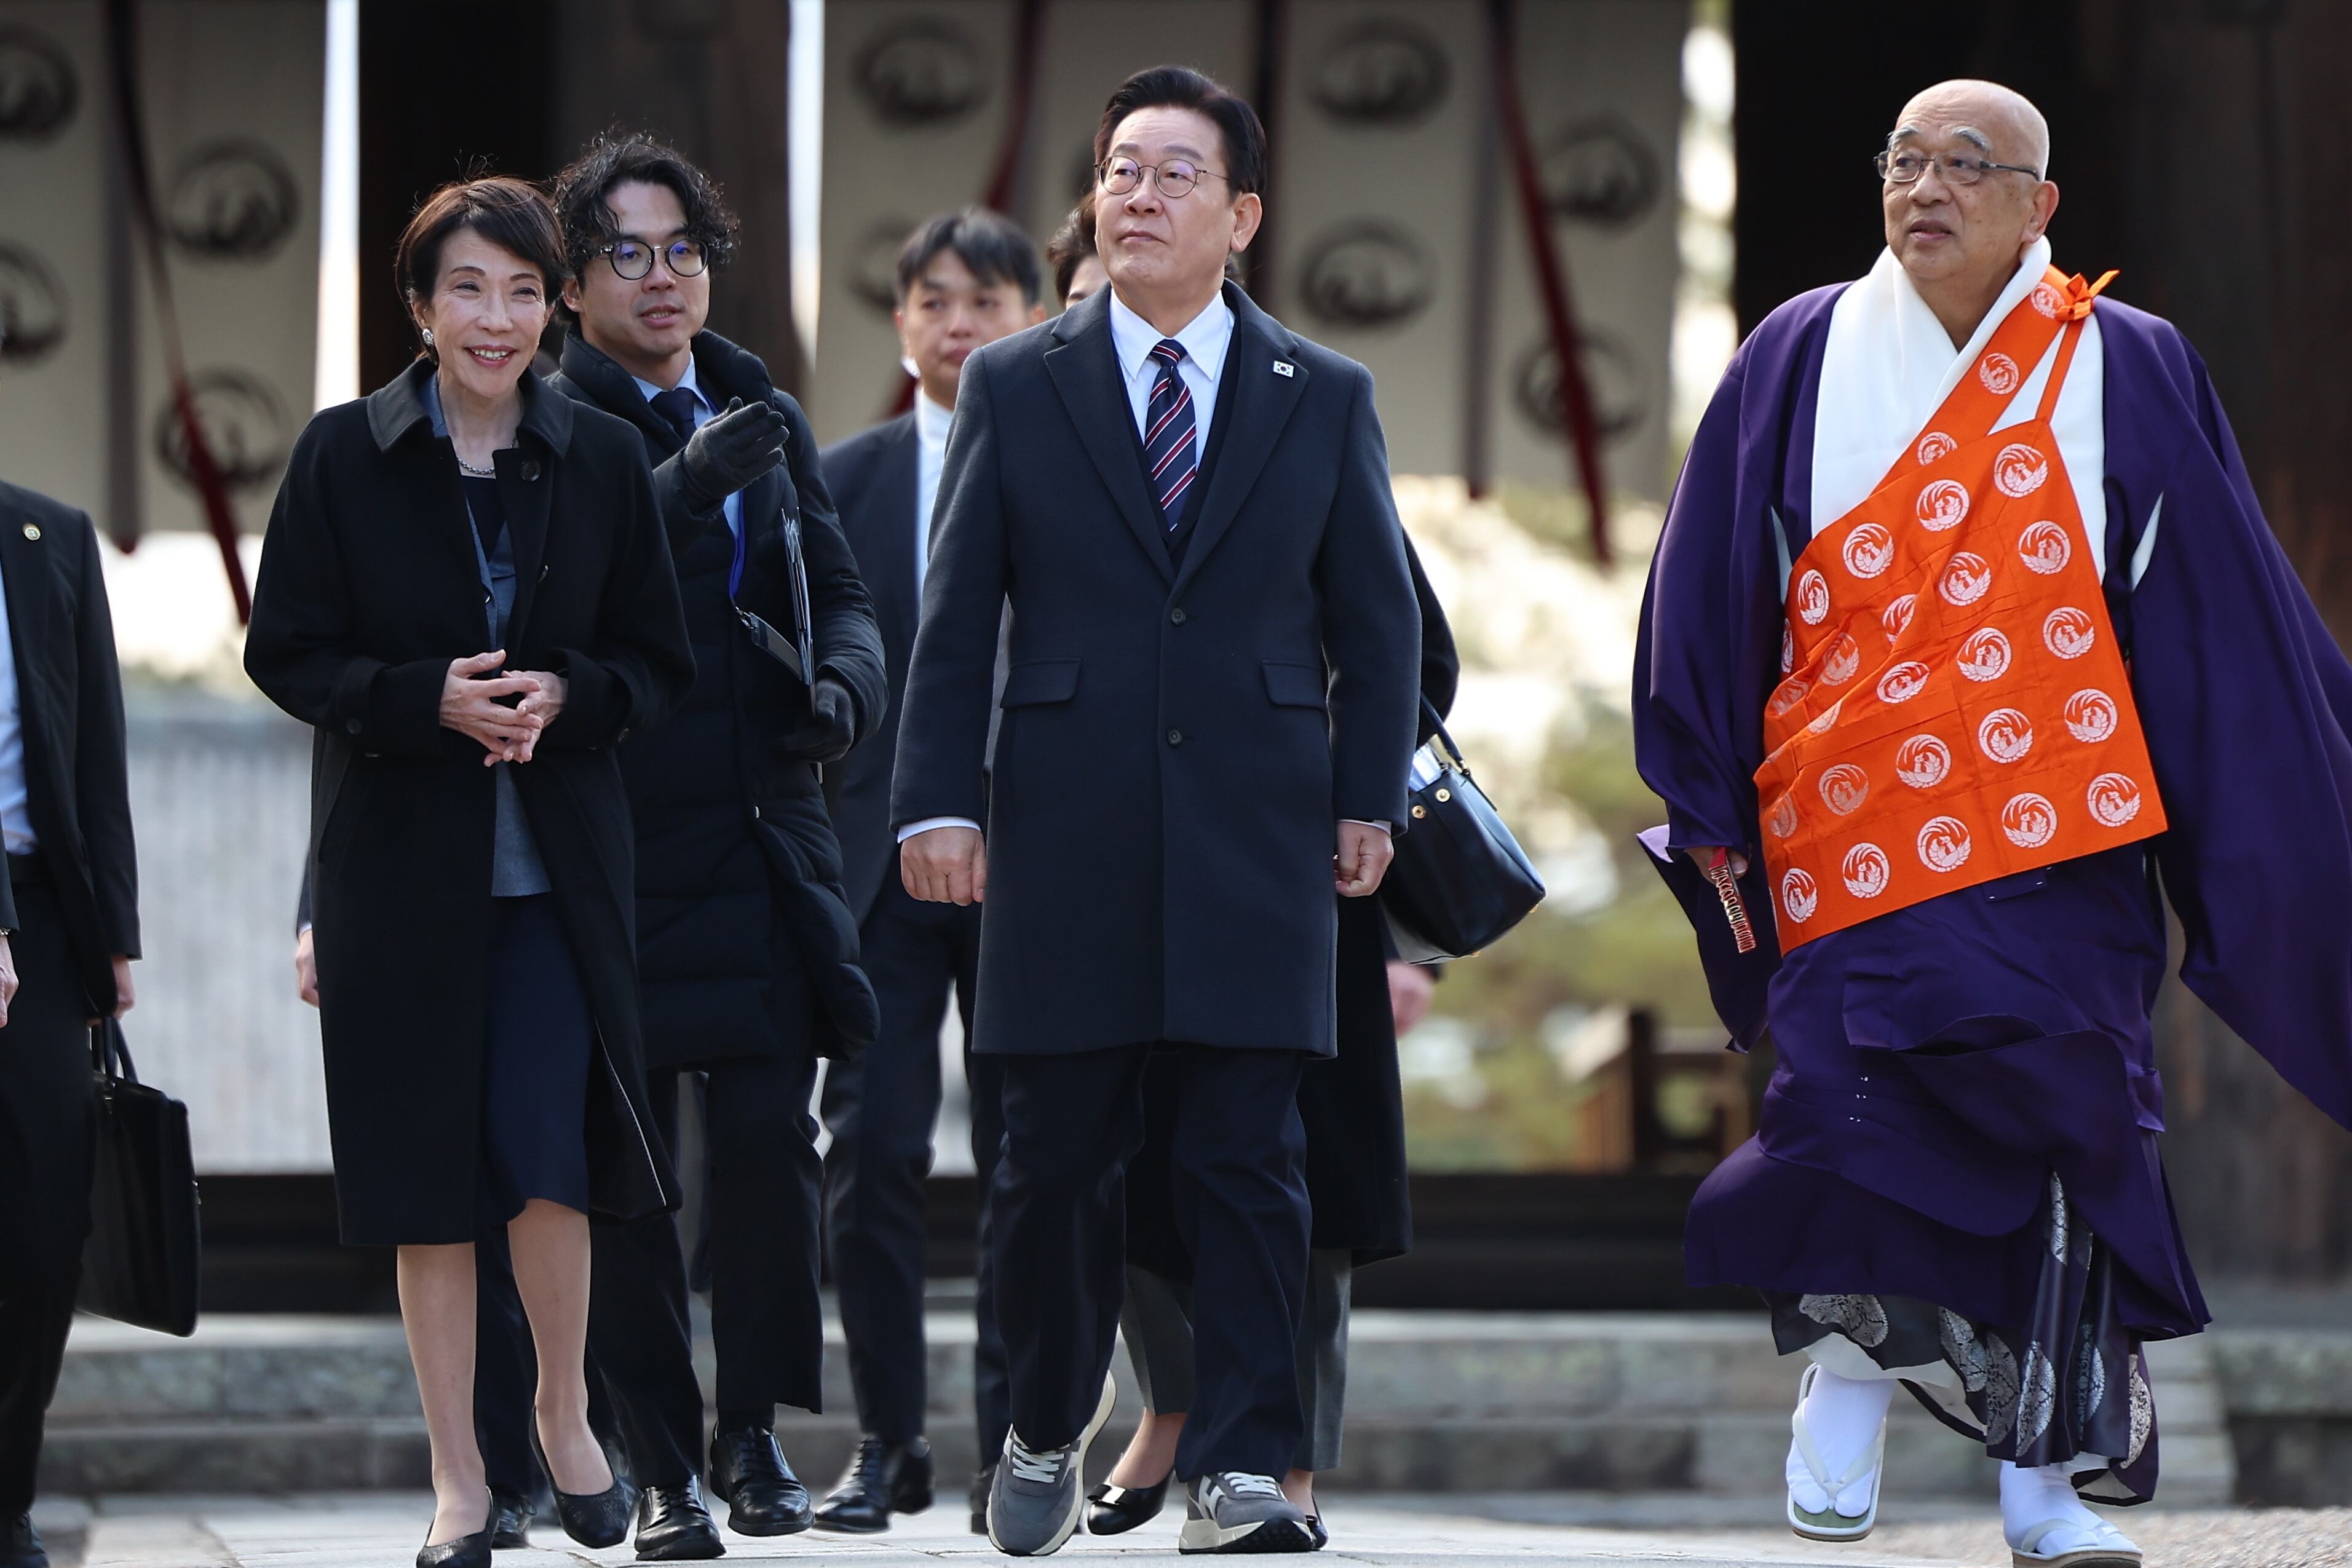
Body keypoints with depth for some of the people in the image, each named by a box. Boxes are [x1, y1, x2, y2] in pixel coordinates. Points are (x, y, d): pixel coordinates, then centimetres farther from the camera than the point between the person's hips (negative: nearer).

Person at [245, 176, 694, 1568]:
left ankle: (567, 1414, 16)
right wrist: (428, 699, -16)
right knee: (429, 1180, 3)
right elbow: (289, 652, 0)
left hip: (559, 863, 0)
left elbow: (658, 659, 8)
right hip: (399, 863, 0)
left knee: (548, 1154, -11)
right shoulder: (345, 457, 0)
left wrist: (565, 696, -13)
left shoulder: (604, 460, 4)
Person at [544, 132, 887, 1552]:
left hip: (762, 834, 4)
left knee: (771, 1134, -5)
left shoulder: (767, 418, 16)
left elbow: (839, 586, 15)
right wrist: (688, 487, -25)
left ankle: (754, 1434, 8)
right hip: (614, 836, -4)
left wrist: (844, 684, -6)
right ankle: (659, 1464, 5)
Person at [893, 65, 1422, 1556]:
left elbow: (1378, 621, 11)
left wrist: (1369, 799, 4)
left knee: (1250, 1165, -2)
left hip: (1258, 837, 0)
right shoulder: (1013, 388, 6)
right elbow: (956, 619, 5)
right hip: (1066, 843, 0)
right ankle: (1048, 1435, 23)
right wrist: (940, 802, -2)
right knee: (1057, 1160, 5)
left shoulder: (1326, 399, 8)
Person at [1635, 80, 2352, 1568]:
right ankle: (1846, 1374, 12)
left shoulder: (2132, 375, 6)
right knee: (1853, 1109, -10)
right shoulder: (1802, 362, 8)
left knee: (2061, 1132, -4)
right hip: (1849, 828, 0)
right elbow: (1711, 600, 10)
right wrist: (1710, 809, 5)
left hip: (2057, 833, 0)